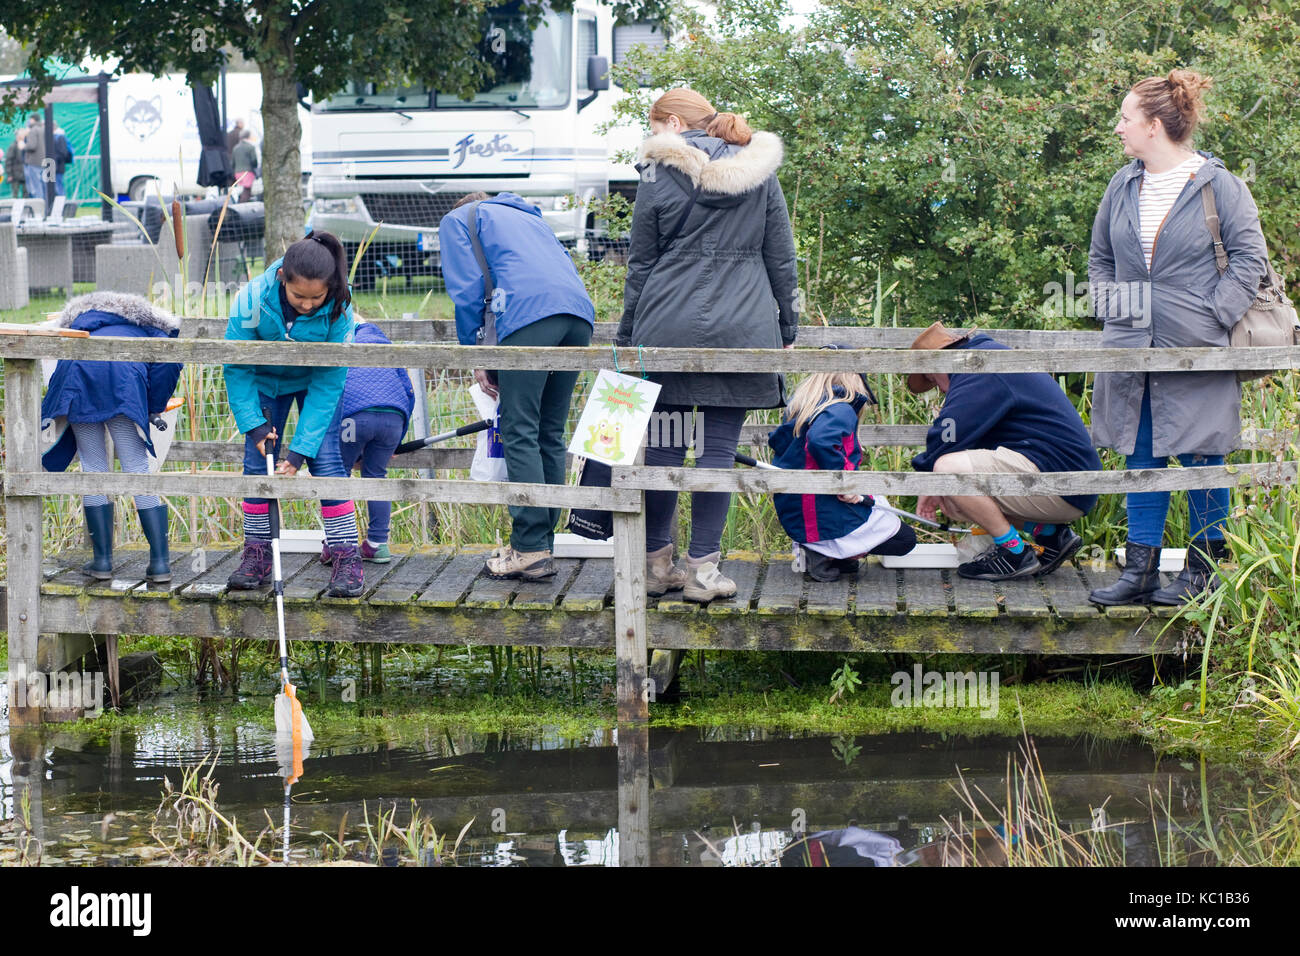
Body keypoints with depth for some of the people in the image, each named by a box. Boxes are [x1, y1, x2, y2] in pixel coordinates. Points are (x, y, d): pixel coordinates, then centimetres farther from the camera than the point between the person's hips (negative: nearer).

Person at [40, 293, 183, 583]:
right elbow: (167, 363, 7)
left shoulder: (85, 318, 41)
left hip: (76, 374, 2)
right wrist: (155, 410, 18)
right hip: (122, 380, -2)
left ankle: (102, 560, 13)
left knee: (93, 469, 12)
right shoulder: (153, 328, 28)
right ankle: (160, 563, 0)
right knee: (137, 469, 2)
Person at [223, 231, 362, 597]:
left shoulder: (338, 309, -33)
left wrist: (301, 448, -29)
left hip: (315, 381, -1)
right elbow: (236, 367, -20)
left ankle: (346, 558, -7)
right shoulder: (254, 299, -33)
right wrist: (254, 424, -25)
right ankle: (257, 555, 10)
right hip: (265, 380, 1)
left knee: (326, 460, -12)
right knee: (257, 462, -3)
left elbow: (328, 383, -27)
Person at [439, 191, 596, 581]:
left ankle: (530, 550, -10)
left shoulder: (457, 219, 21)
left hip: (529, 313, -6)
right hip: (580, 313, 6)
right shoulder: (529, 217, 39)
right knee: (550, 434, 11)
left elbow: (467, 288, 7)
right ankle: (543, 547, 11)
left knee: (520, 434, -5)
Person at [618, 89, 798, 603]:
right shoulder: (760, 174, 7)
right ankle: (702, 568, 0)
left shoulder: (659, 175, 0)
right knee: (719, 447, 1)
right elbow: (781, 261, 9)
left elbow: (640, 265, 4)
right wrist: (786, 329, 17)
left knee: (664, 445, 7)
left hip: (668, 328, -1)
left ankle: (655, 561, 14)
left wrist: (628, 338, 10)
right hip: (740, 330, 1)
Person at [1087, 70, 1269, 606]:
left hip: (1196, 350, -5)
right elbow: (1099, 256, 20)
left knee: (1201, 460, 1)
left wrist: (1215, 317, -12)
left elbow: (1250, 259, -5)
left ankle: (1204, 572, 11)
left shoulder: (1218, 185, -6)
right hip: (1131, 349, 5)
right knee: (1140, 458, 7)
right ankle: (1140, 571, 12)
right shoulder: (1122, 186, 9)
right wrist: (1108, 307, 6)